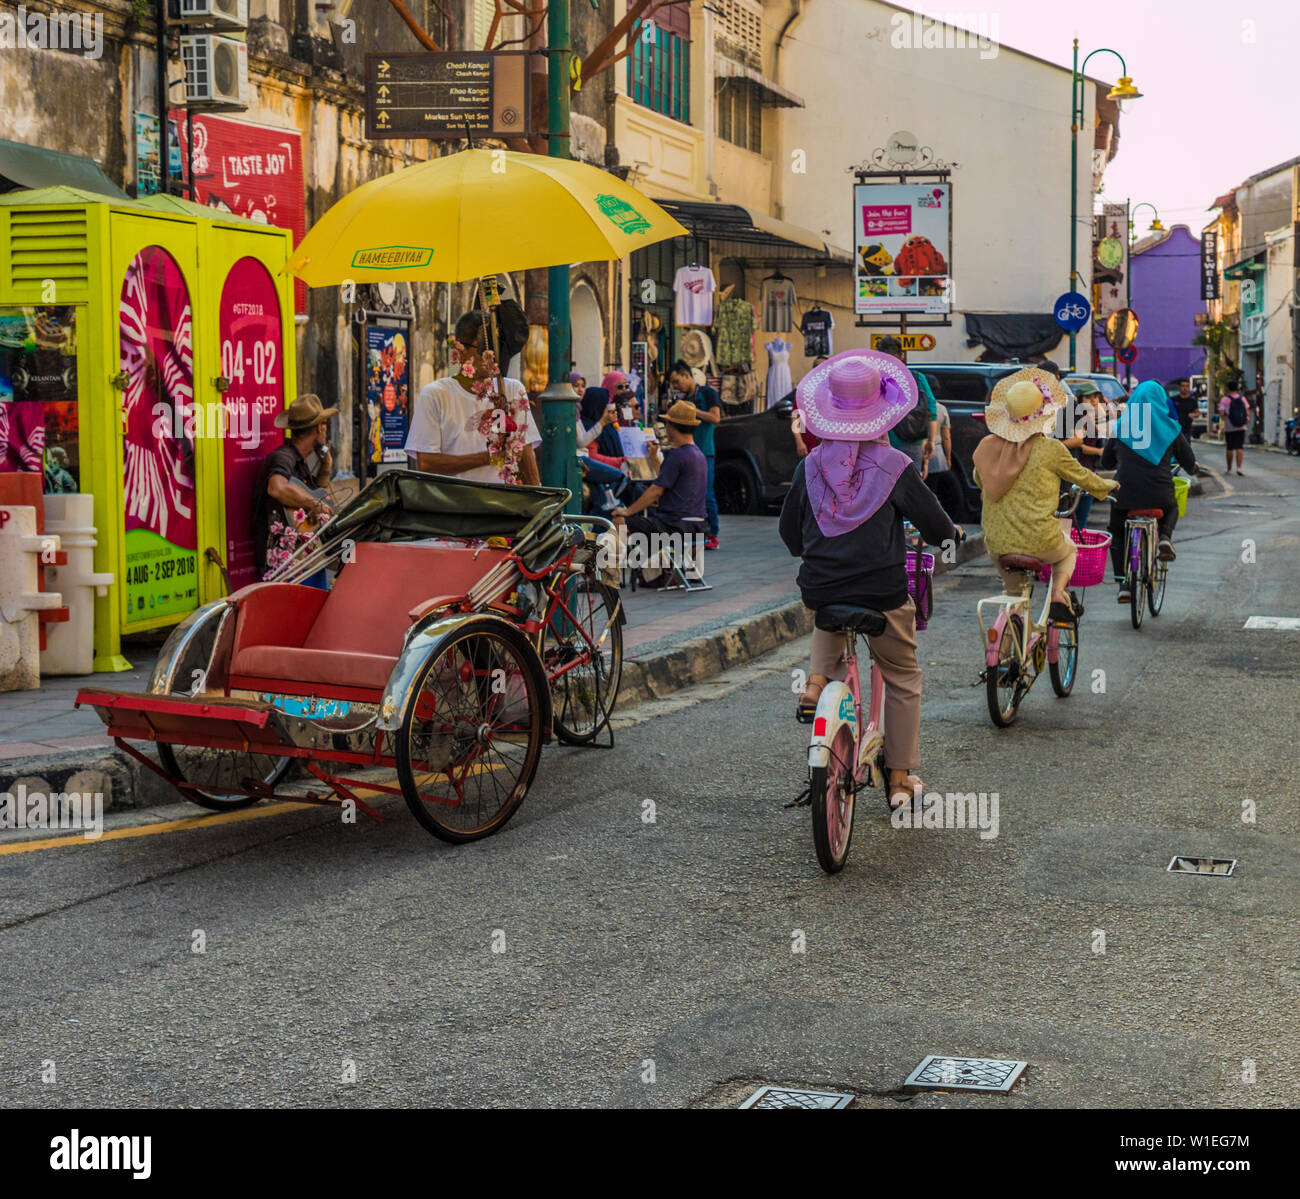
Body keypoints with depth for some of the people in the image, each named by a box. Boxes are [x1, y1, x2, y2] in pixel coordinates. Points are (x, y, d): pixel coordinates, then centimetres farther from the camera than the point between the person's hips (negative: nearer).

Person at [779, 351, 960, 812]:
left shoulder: (811, 466, -1)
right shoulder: (894, 466, -9)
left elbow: (789, 528, 8)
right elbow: (932, 520, 0)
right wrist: (949, 533, 24)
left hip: (819, 585, 3)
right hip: (882, 589, -3)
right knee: (902, 678, 16)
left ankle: (817, 679, 12)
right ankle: (900, 777, 19)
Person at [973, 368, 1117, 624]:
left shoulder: (987, 446, 0)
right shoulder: (1050, 449, -10)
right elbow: (1081, 476, 7)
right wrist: (1107, 486, 29)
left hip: (996, 543, 3)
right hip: (1039, 542, -3)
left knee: (1012, 585, 35)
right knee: (1068, 550, 31)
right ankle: (1058, 594, 12)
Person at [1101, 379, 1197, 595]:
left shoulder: (1120, 427, 6)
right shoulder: (1169, 428, 4)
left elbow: (1106, 463, 16)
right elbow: (1189, 463, 11)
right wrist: (1193, 469, 36)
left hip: (1125, 494, 0)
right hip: (1159, 494, 0)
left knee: (1117, 534, 22)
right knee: (1171, 509, 34)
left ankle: (1122, 582, 9)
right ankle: (1165, 538, 5)